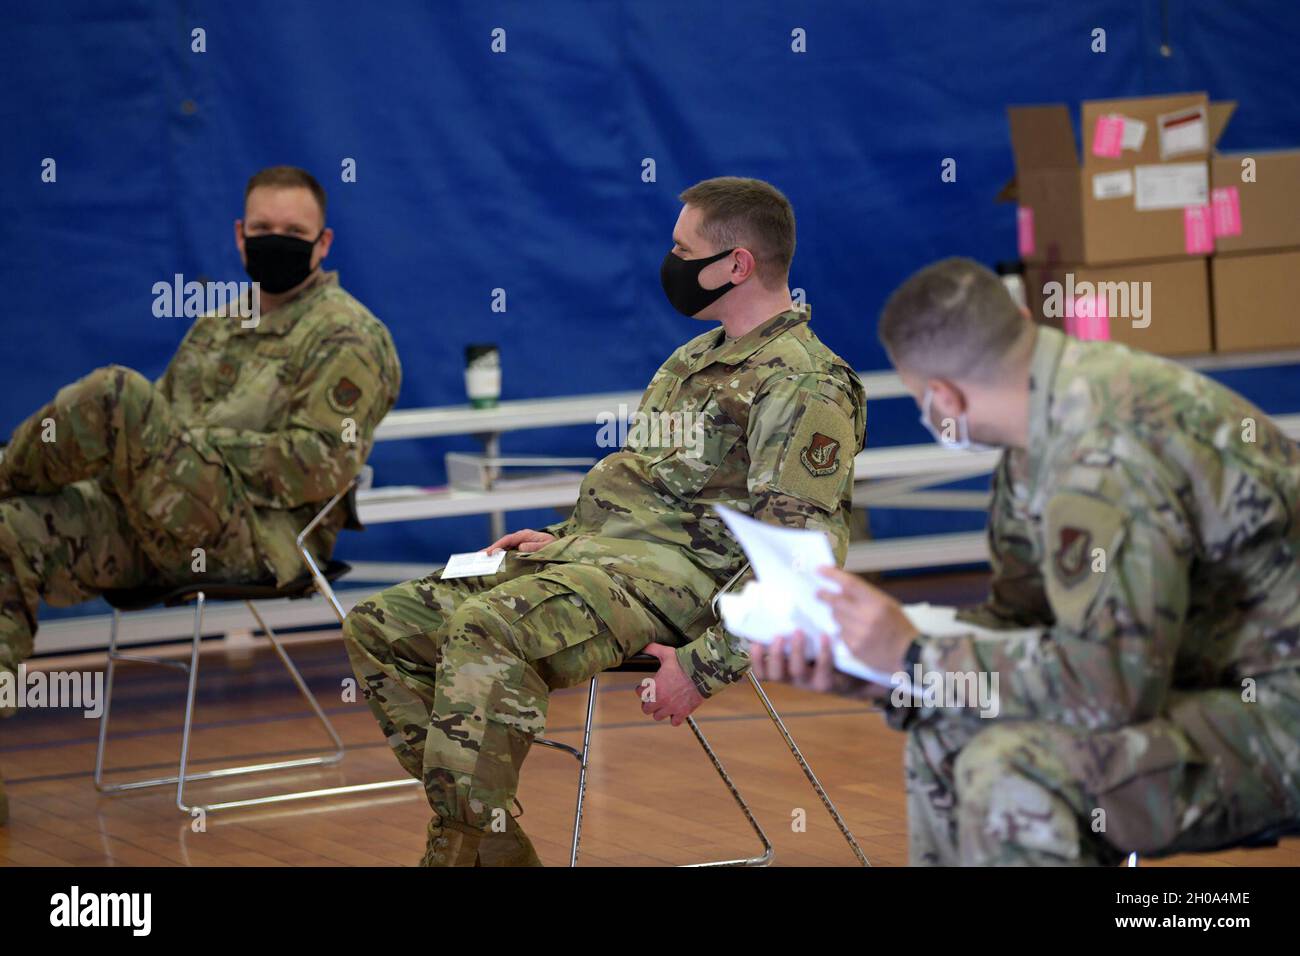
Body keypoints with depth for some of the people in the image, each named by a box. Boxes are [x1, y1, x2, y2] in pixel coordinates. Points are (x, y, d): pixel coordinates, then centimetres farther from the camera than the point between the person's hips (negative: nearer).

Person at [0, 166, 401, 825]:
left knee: (115, 395, -27)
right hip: (164, 526, 8)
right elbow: (164, 429, 28)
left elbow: (320, 465, -10)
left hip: (261, 538, -8)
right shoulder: (217, 329, 27)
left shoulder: (348, 338, 2)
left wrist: (195, 438, -11)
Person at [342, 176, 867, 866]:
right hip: (595, 547, 10)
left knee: (482, 631, -34)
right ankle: (478, 828, -4)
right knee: (379, 627, 1)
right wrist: (561, 538, 17)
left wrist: (705, 666, -23)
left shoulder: (803, 386, -9)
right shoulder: (696, 359, 22)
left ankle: (470, 844, -26)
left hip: (678, 572, -10)